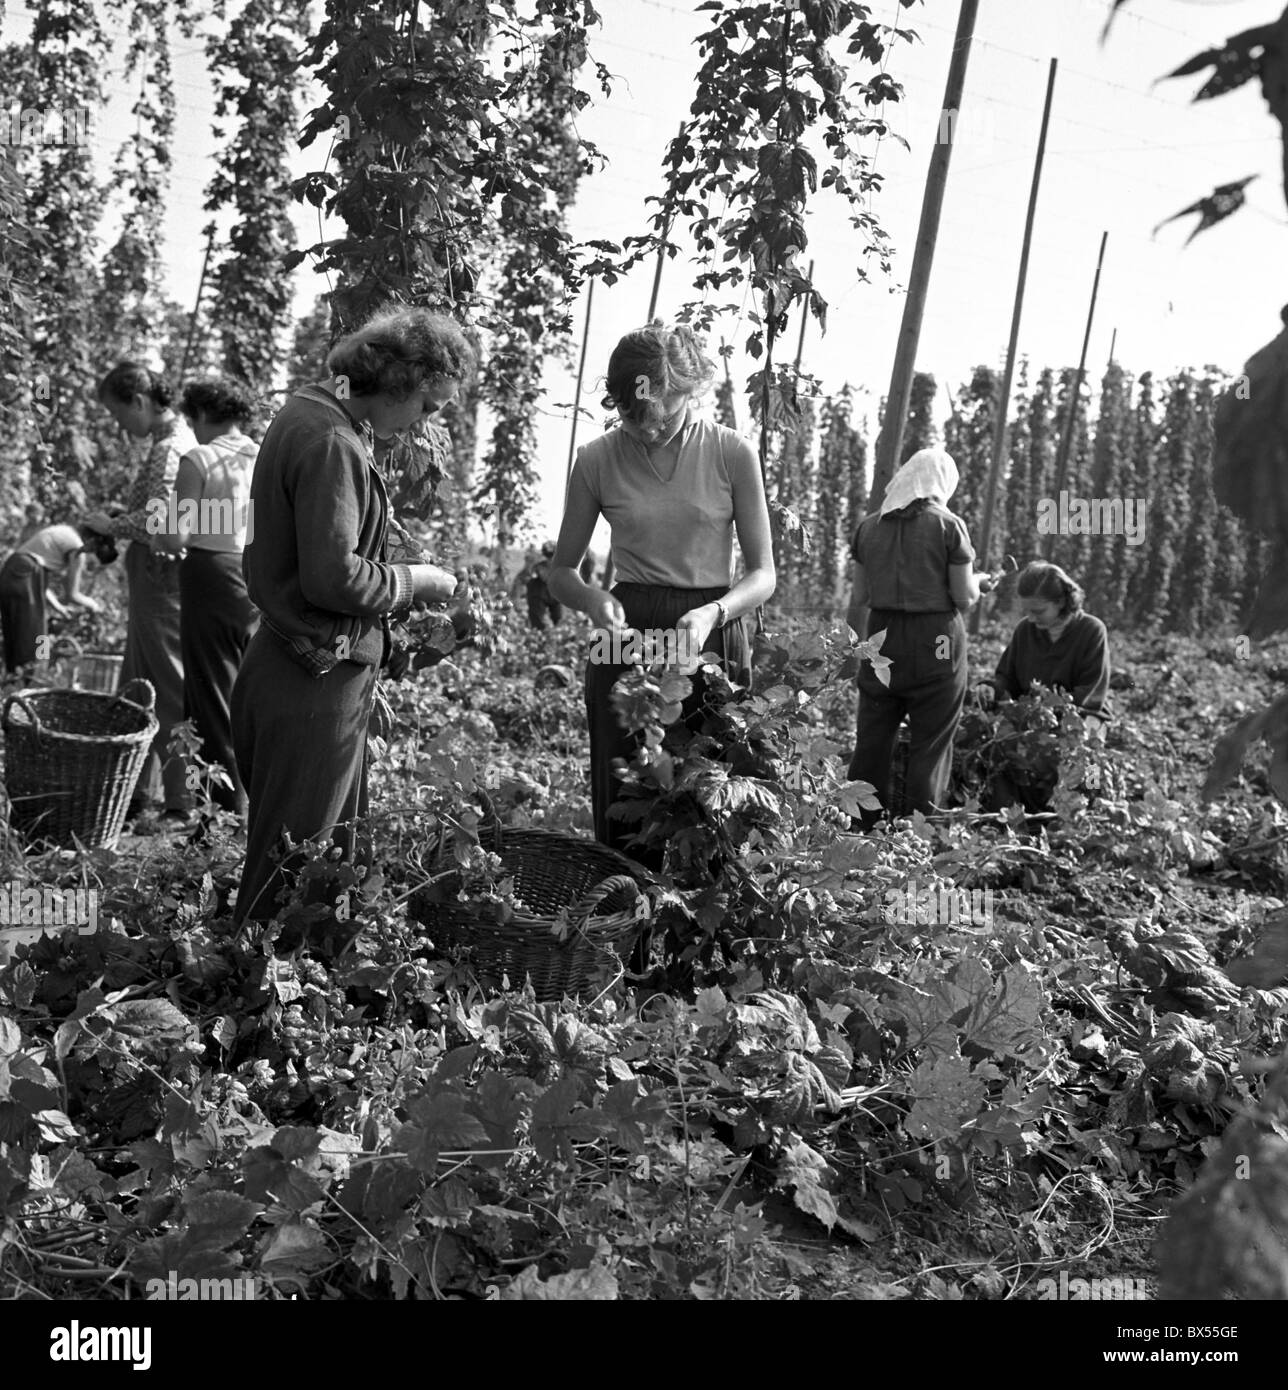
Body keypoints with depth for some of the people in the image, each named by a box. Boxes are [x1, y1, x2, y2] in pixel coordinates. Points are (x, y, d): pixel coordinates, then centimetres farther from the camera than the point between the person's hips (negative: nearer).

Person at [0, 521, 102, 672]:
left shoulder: (59, 534, 21)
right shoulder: (78, 550, -4)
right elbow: (71, 595, -3)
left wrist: (57, 607, 28)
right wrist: (90, 604, 17)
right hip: (24, 579, -9)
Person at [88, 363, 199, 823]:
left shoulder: (168, 448, -17)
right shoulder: (180, 438, 13)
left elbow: (153, 522, -24)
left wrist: (109, 525, -8)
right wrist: (119, 521, 11)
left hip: (162, 580, -10)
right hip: (159, 582, 10)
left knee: (172, 691, -3)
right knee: (137, 687, 17)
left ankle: (183, 802, 6)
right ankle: (139, 790, 28)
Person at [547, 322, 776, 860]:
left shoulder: (732, 453, -4)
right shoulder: (598, 459, 0)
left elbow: (763, 574, -1)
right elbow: (561, 572, 9)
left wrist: (712, 612, -20)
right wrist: (591, 597, -13)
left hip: (714, 639, -1)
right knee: (622, 815, 1)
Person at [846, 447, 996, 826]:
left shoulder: (870, 525, 6)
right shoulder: (948, 525, -5)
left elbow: (859, 596, 7)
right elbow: (964, 596, -5)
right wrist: (980, 582, 14)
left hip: (882, 638, 4)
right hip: (935, 642, -3)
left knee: (871, 741, 10)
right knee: (930, 746, 3)